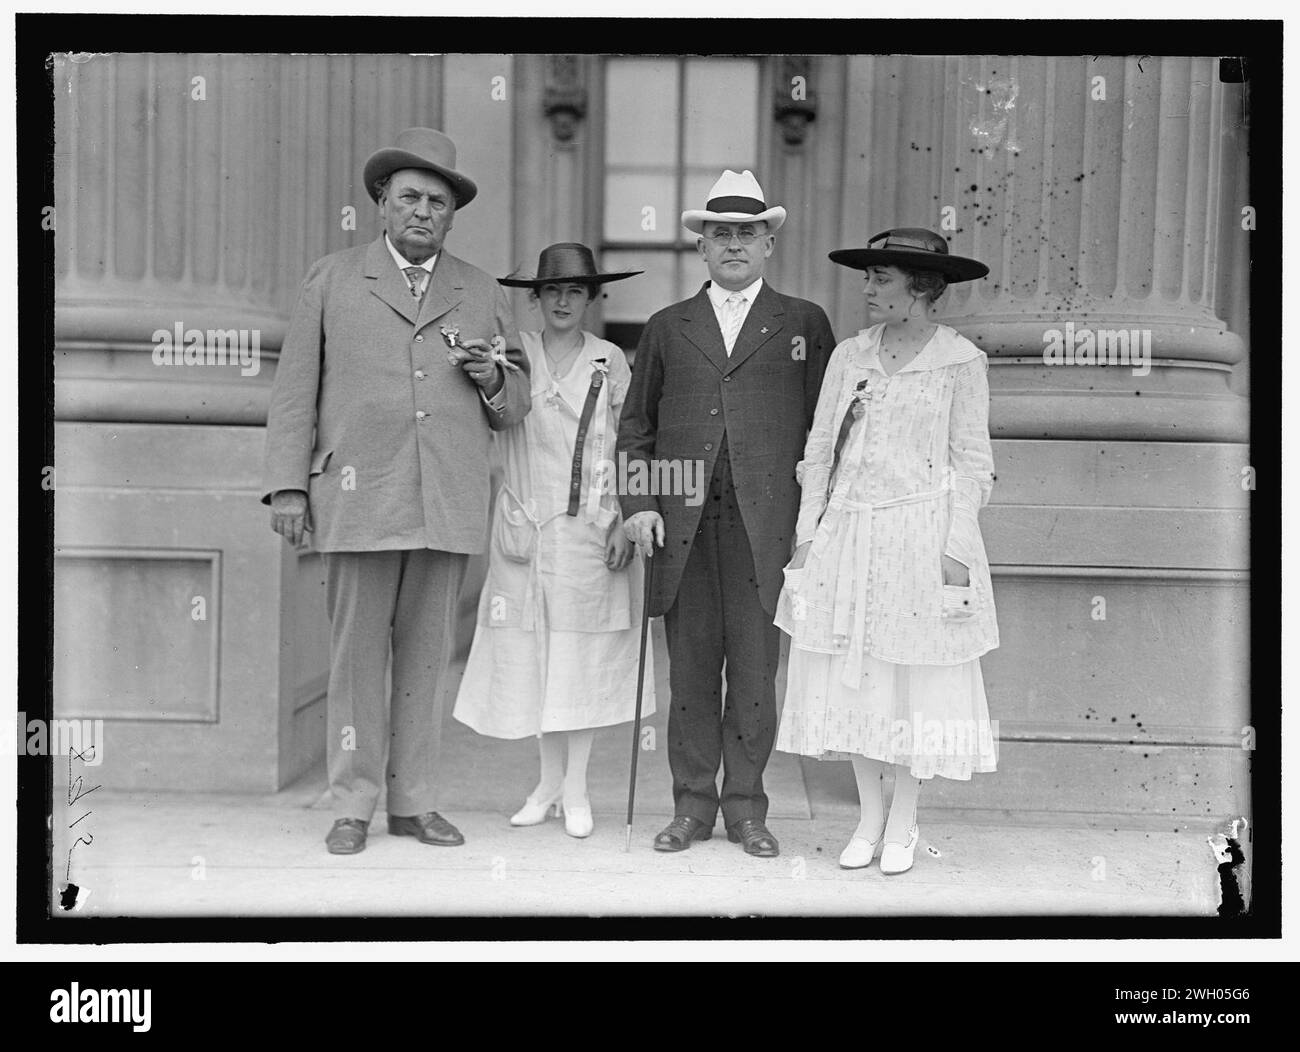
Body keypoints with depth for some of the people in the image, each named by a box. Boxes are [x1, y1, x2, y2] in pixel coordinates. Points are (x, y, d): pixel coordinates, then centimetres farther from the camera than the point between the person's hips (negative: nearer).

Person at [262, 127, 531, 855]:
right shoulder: (332, 280, 11)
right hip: (359, 495, -2)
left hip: (450, 504, 2)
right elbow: (296, 388, 8)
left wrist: (493, 377, -4)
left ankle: (415, 803, 14)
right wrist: (288, 485, 0)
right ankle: (354, 805, 9)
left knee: (427, 655, 5)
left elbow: (516, 411, 19)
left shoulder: (484, 295, 16)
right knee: (357, 653, -1)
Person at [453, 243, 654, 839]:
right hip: (528, 524, 1)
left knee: (586, 651, 2)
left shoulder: (610, 363, 5)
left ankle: (576, 788, 11)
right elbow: (495, 431, 3)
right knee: (534, 653, 4)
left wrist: (622, 522, -5)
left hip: (591, 527, -1)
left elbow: (626, 449, 3)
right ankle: (550, 779, 18)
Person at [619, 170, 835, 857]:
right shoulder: (667, 328, 16)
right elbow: (635, 426, 16)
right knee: (690, 667, 4)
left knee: (755, 668, 1)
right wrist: (639, 503, 3)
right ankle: (692, 805, 14)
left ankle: (745, 807, 12)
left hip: (765, 524, -1)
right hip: (683, 524, 2)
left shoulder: (804, 324, 12)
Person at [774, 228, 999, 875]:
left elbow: (971, 463, -2)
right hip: (848, 532, 4)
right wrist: (808, 533, 4)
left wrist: (955, 548, -9)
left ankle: (903, 822, 20)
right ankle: (869, 817, 22)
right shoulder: (849, 355, 8)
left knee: (916, 679, 4)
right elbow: (819, 450, 10)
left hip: (923, 536, -4)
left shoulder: (961, 361, -2)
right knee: (850, 676, 7)